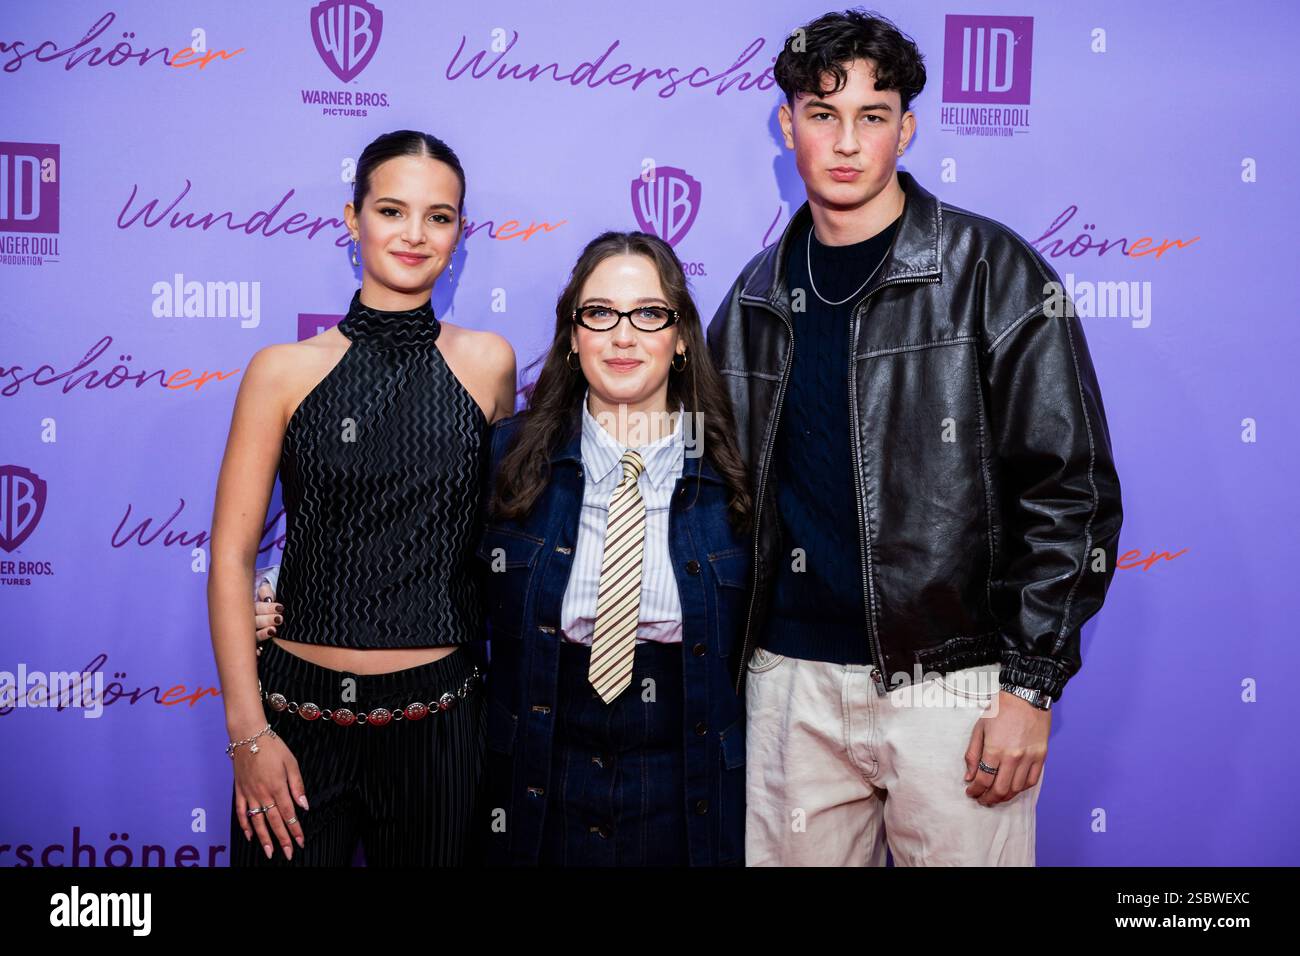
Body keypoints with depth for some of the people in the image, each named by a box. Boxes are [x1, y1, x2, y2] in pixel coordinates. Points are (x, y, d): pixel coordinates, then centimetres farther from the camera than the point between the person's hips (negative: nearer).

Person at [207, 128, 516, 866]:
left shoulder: (488, 363, 0)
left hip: (440, 716, 1)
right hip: (300, 711, -1)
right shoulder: (285, 370, -4)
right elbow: (231, 556, -3)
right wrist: (249, 731, -7)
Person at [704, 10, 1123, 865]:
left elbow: (1071, 491, -7)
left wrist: (1029, 684, -10)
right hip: (789, 679, 4)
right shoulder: (757, 297, 9)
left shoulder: (992, 272, -4)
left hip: (952, 685, -3)